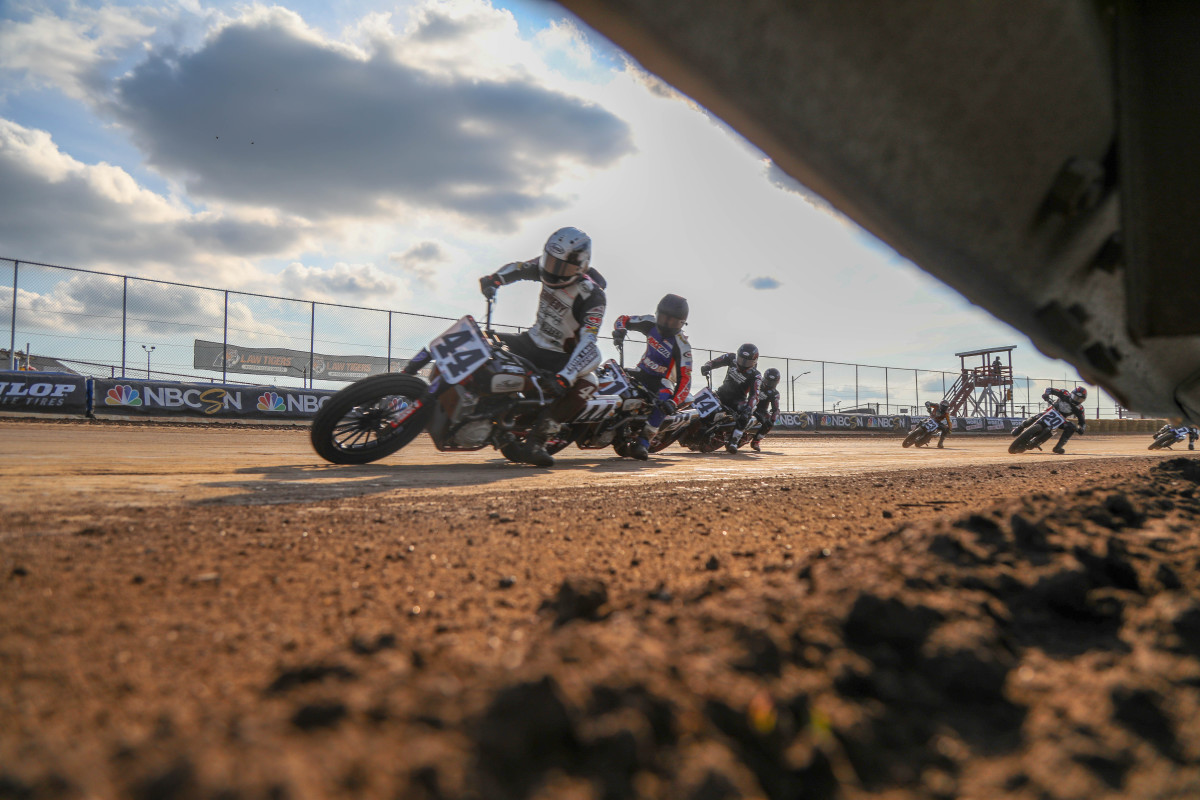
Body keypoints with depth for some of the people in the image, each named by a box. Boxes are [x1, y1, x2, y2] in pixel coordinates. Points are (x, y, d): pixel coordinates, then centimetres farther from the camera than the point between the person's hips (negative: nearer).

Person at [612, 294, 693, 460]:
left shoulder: (681, 345, -22)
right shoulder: (651, 323, -8)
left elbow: (685, 378, -28)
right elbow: (623, 319, 6)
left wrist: (674, 403, -42)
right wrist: (619, 331, -18)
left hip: (660, 381, -5)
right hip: (640, 372, 5)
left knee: (664, 400, -36)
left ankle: (643, 442, -37)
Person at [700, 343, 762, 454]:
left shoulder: (756, 376, -15)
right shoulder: (732, 358, -5)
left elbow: (754, 395, -25)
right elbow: (715, 362, 1)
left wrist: (749, 409, -44)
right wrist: (707, 367, -24)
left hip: (738, 399, -4)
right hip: (722, 392, 4)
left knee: (745, 415, -33)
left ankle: (733, 441, -33)